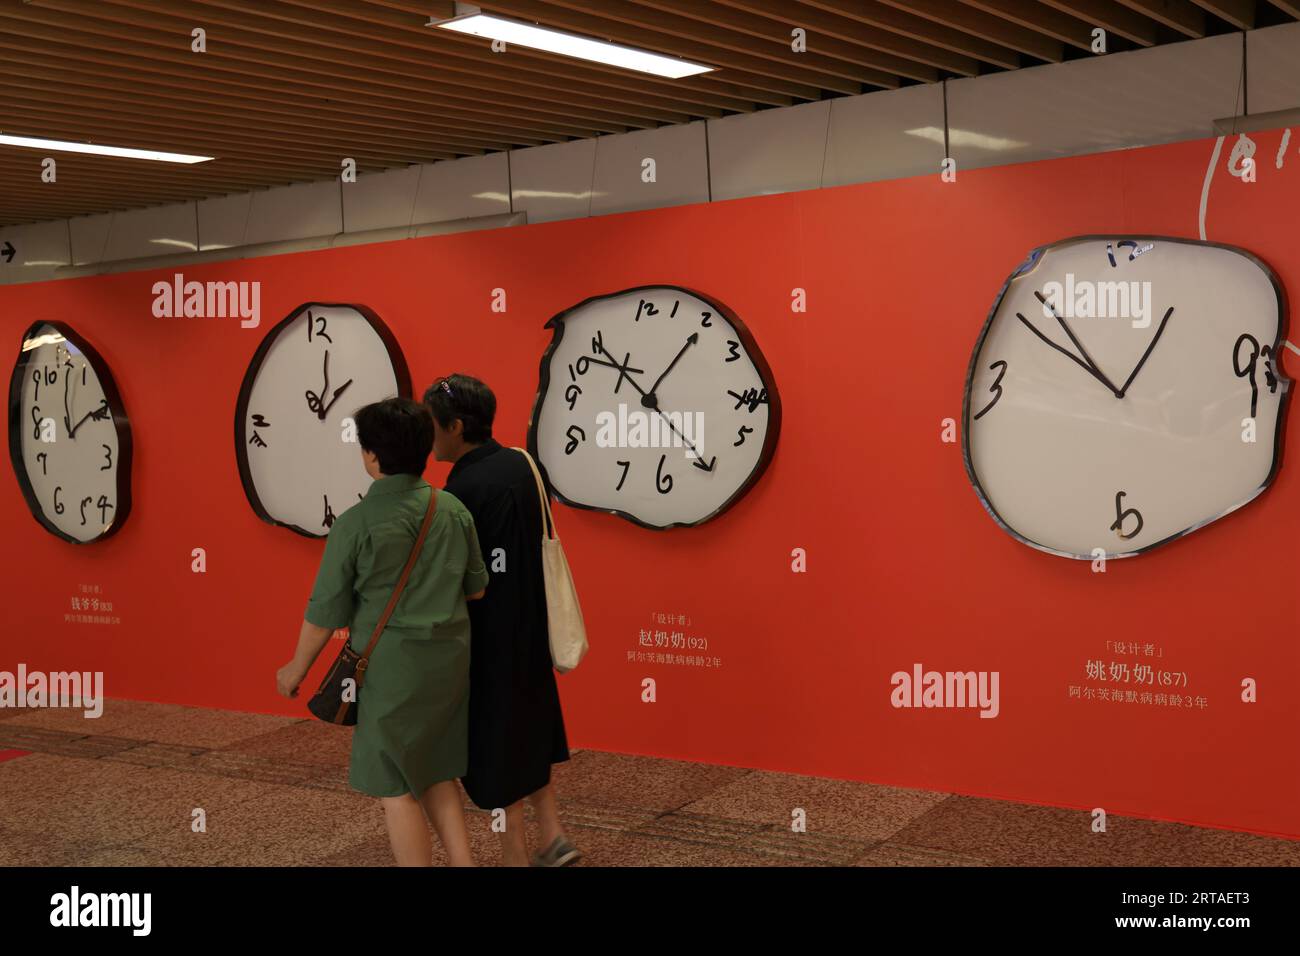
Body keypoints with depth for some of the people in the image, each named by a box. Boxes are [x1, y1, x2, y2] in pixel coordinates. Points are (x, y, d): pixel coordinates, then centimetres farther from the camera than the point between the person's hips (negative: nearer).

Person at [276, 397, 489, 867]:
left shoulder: (356, 523, -14)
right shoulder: (453, 510, -1)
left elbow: (326, 611, -7)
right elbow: (477, 587, 10)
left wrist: (297, 668, 8)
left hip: (393, 665, -5)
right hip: (451, 657, 6)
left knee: (397, 788, 7)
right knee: (437, 774, 19)